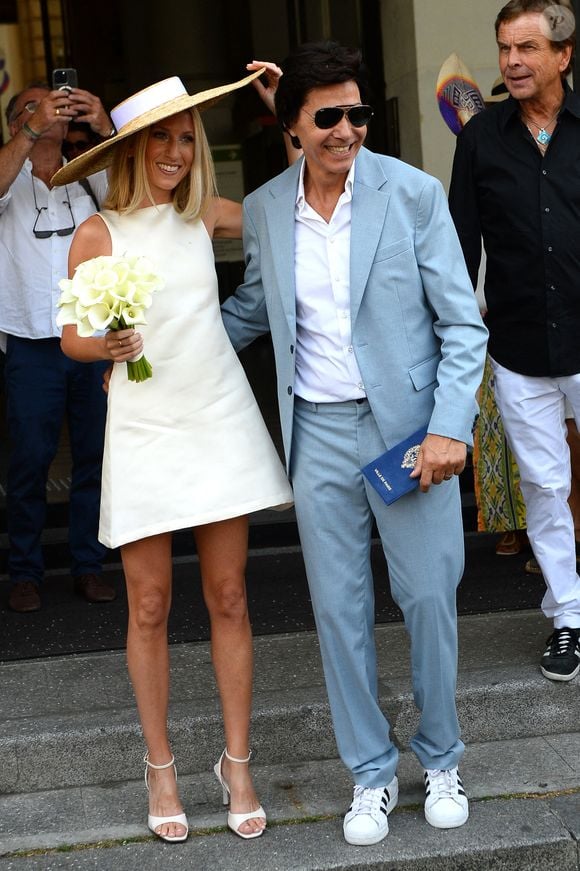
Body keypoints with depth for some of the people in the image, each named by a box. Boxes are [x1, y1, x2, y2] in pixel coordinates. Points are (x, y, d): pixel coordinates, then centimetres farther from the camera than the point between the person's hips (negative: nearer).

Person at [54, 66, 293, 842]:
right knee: (150, 608, 4)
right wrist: (105, 345, -20)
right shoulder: (98, 234, -3)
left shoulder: (204, 215, 5)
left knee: (229, 598, 6)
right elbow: (71, 338, 2)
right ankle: (160, 764, 22)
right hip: (144, 434, -2)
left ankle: (237, 763, 19)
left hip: (220, 422, 2)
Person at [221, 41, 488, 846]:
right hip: (319, 433, 3)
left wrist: (450, 427, -14)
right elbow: (252, 309, 19)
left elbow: (462, 322, -5)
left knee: (429, 597, 4)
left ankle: (441, 761, 27)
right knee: (339, 609, 8)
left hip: (409, 427, -2)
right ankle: (371, 774, 25)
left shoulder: (413, 193, -7)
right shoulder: (263, 210, 3)